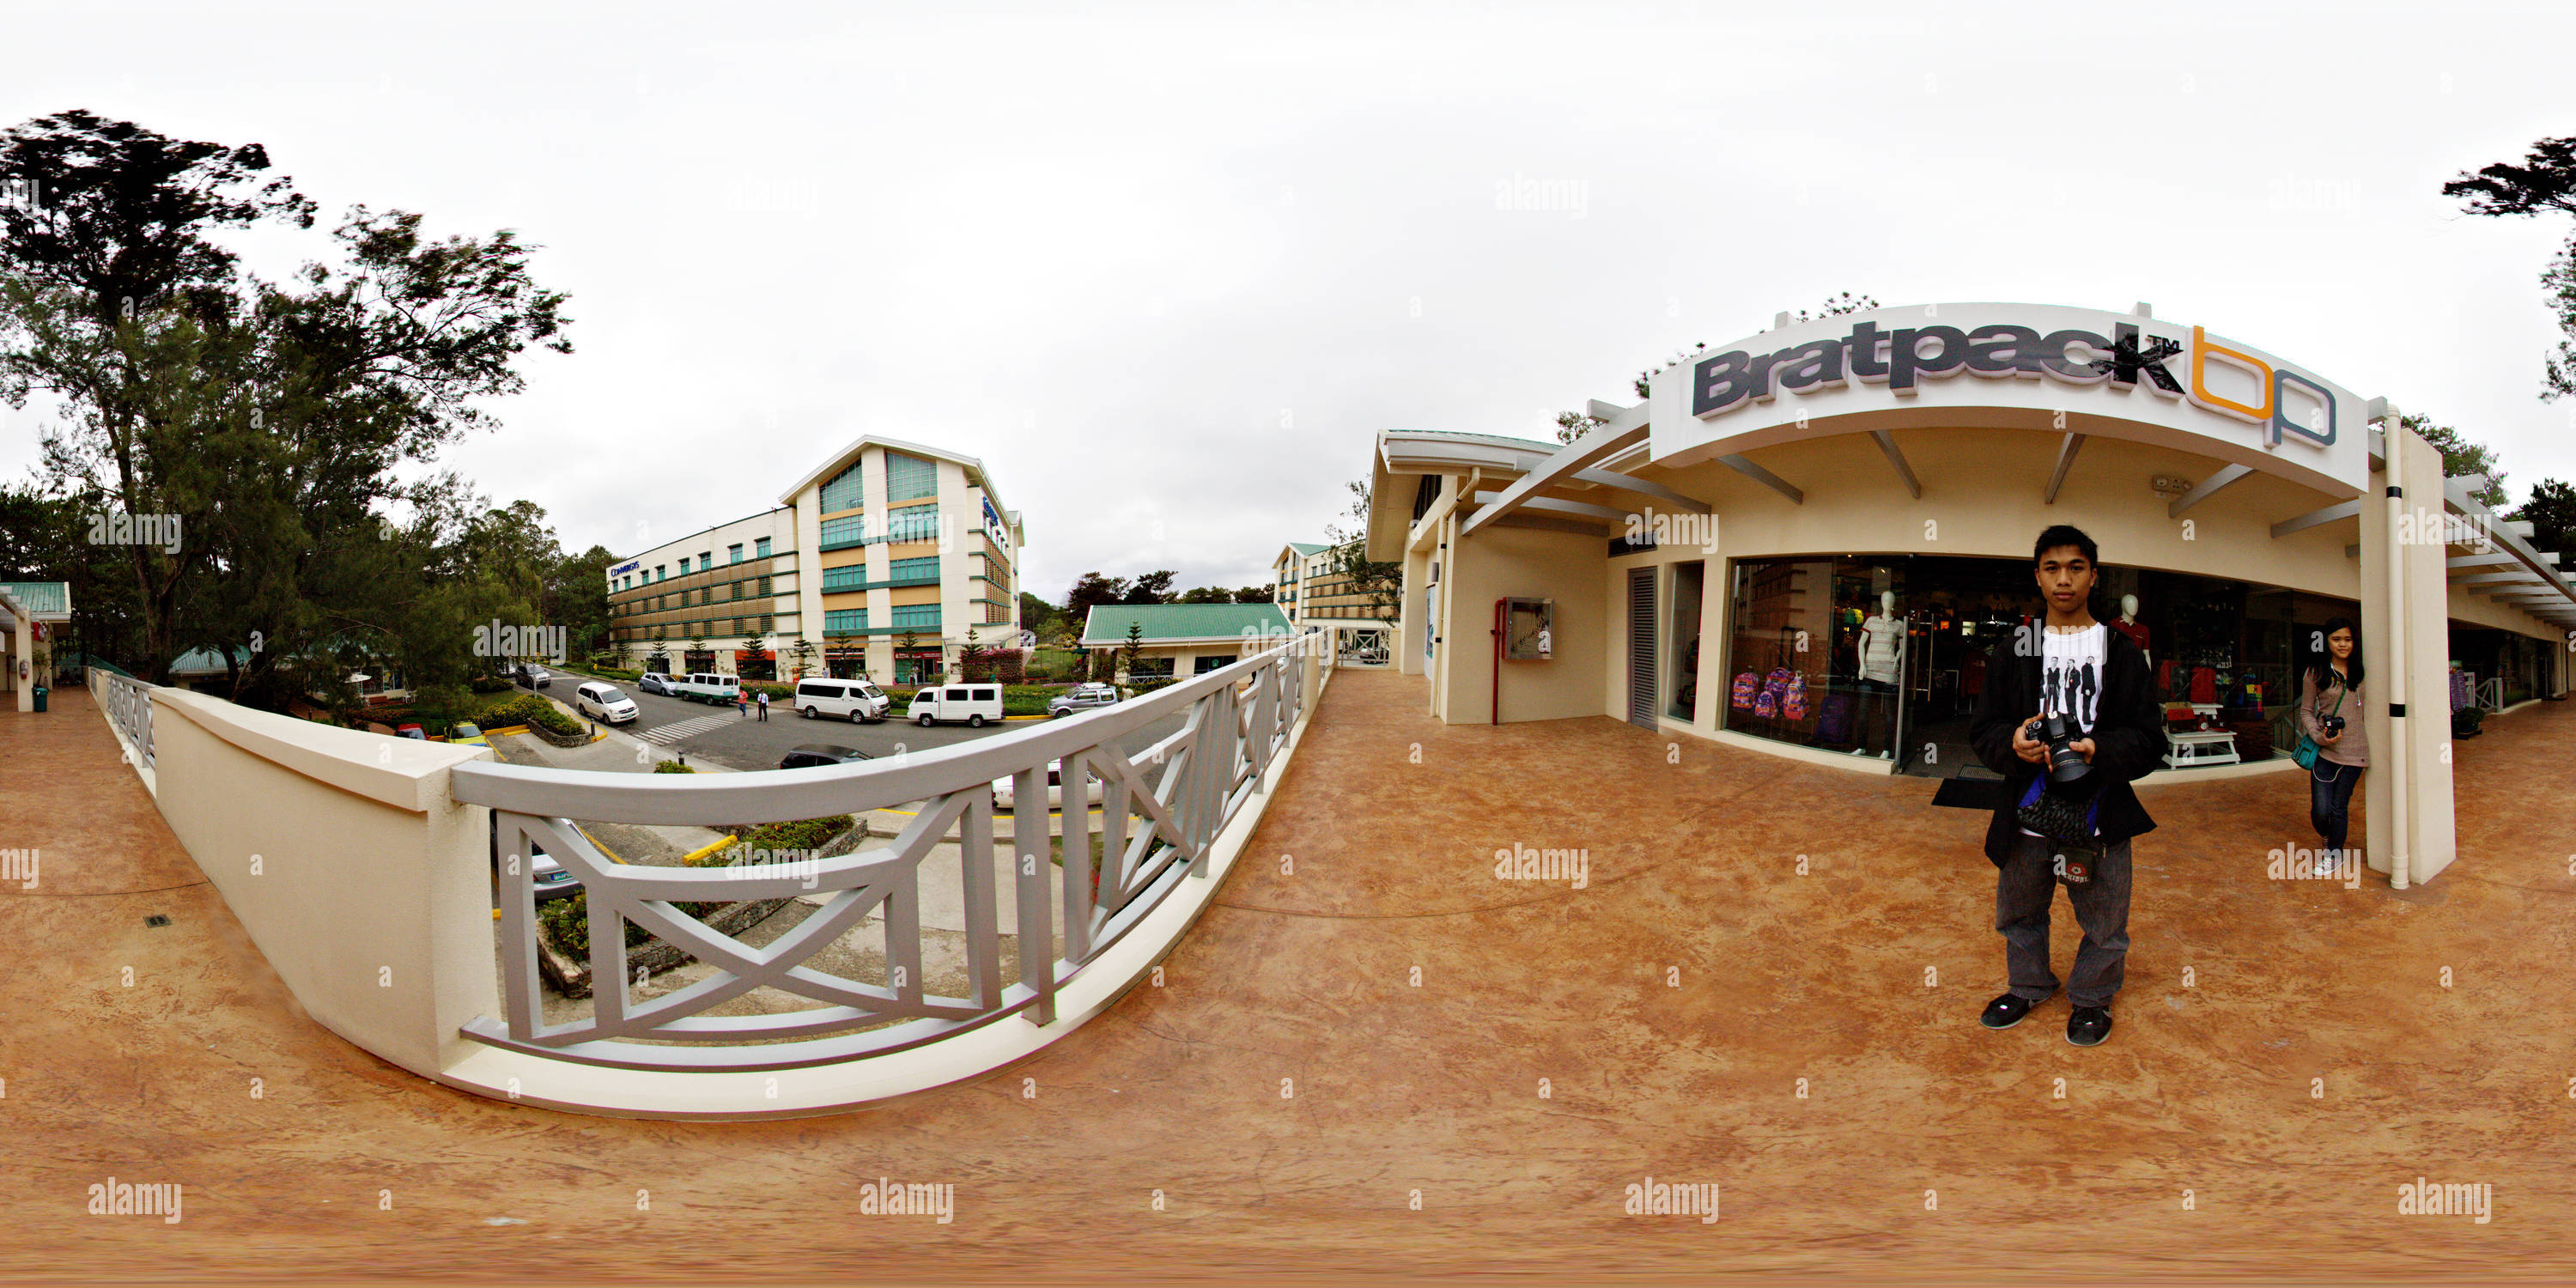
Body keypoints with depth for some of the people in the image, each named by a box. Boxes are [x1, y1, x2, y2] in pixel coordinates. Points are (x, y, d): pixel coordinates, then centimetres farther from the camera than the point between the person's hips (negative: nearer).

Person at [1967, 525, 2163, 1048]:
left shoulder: (2122, 652, 1)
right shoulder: (2014, 651, 6)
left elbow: (2149, 743, -2)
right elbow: (1983, 729, 4)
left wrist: (2101, 751, -22)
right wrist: (2012, 743, -18)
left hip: (2100, 814, -2)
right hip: (2028, 813, 2)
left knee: (2104, 927, 7)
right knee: (2019, 916, 17)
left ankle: (2091, 998, 31)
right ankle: (2029, 986, 41)